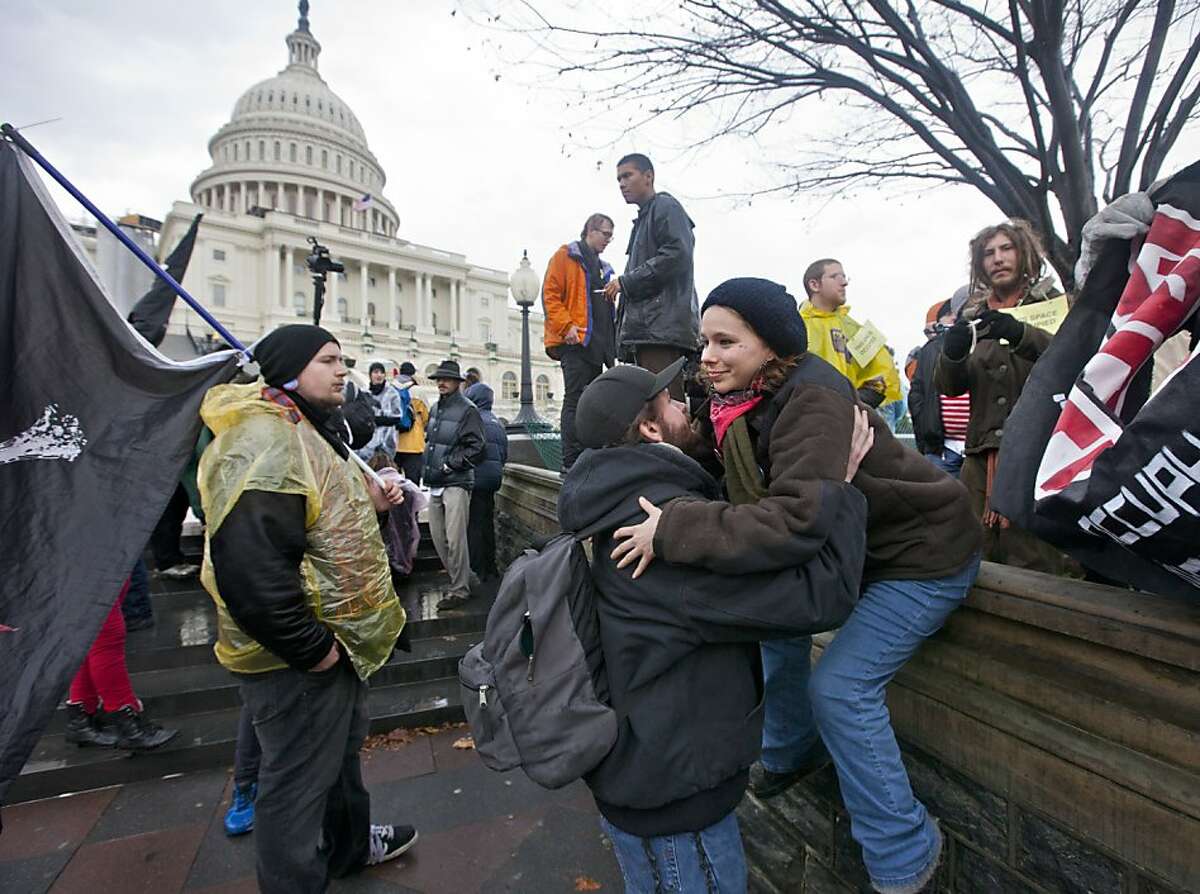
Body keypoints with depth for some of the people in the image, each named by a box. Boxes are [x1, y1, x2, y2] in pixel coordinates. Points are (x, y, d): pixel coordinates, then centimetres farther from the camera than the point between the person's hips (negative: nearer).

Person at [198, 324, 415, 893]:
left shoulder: (306, 430, 11)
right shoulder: (264, 442, -25)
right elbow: (250, 568, -32)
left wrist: (368, 500, 2)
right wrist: (309, 647, -24)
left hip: (331, 638, 11)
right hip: (295, 658, -11)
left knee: (341, 748, 28)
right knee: (298, 781, 9)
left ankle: (350, 845, 51)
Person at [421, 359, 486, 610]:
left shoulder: (467, 410, -8)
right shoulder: (435, 408, 14)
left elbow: (477, 449, -12)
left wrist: (450, 464, -14)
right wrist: (427, 468, 16)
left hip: (456, 483, -8)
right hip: (435, 483, 8)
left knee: (455, 538, -8)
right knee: (437, 535, 12)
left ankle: (460, 589, 4)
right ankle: (456, 578, 28)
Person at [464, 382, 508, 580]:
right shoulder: (497, 422, 14)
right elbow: (505, 454, 18)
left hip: (477, 478, -8)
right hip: (493, 478, 8)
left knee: (474, 525, -2)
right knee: (488, 523, 16)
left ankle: (477, 570, 2)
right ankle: (491, 568, 24)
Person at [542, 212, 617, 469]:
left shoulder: (602, 267, 25)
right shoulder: (566, 256, 3)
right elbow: (550, 294, -7)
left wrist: (612, 339, 15)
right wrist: (566, 327, -18)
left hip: (597, 344, 8)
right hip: (575, 341, -8)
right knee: (576, 401, -10)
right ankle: (571, 462, -8)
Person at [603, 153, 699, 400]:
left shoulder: (665, 206, 4)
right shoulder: (643, 219, 31)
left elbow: (677, 254, -13)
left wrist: (626, 282, -10)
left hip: (663, 326, -9)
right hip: (648, 329, 9)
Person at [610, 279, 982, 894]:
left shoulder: (812, 399, -31)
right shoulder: (748, 399, -4)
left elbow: (796, 519, -42)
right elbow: (750, 497, -2)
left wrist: (672, 531, -43)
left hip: (924, 554, -8)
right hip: (851, 543, 8)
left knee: (839, 685, -13)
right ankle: (790, 753, 35)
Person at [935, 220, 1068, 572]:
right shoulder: (973, 316, 16)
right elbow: (949, 386, 8)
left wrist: (1021, 334, -26)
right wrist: (952, 353, -13)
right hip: (982, 454, 3)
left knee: (1033, 568, -6)